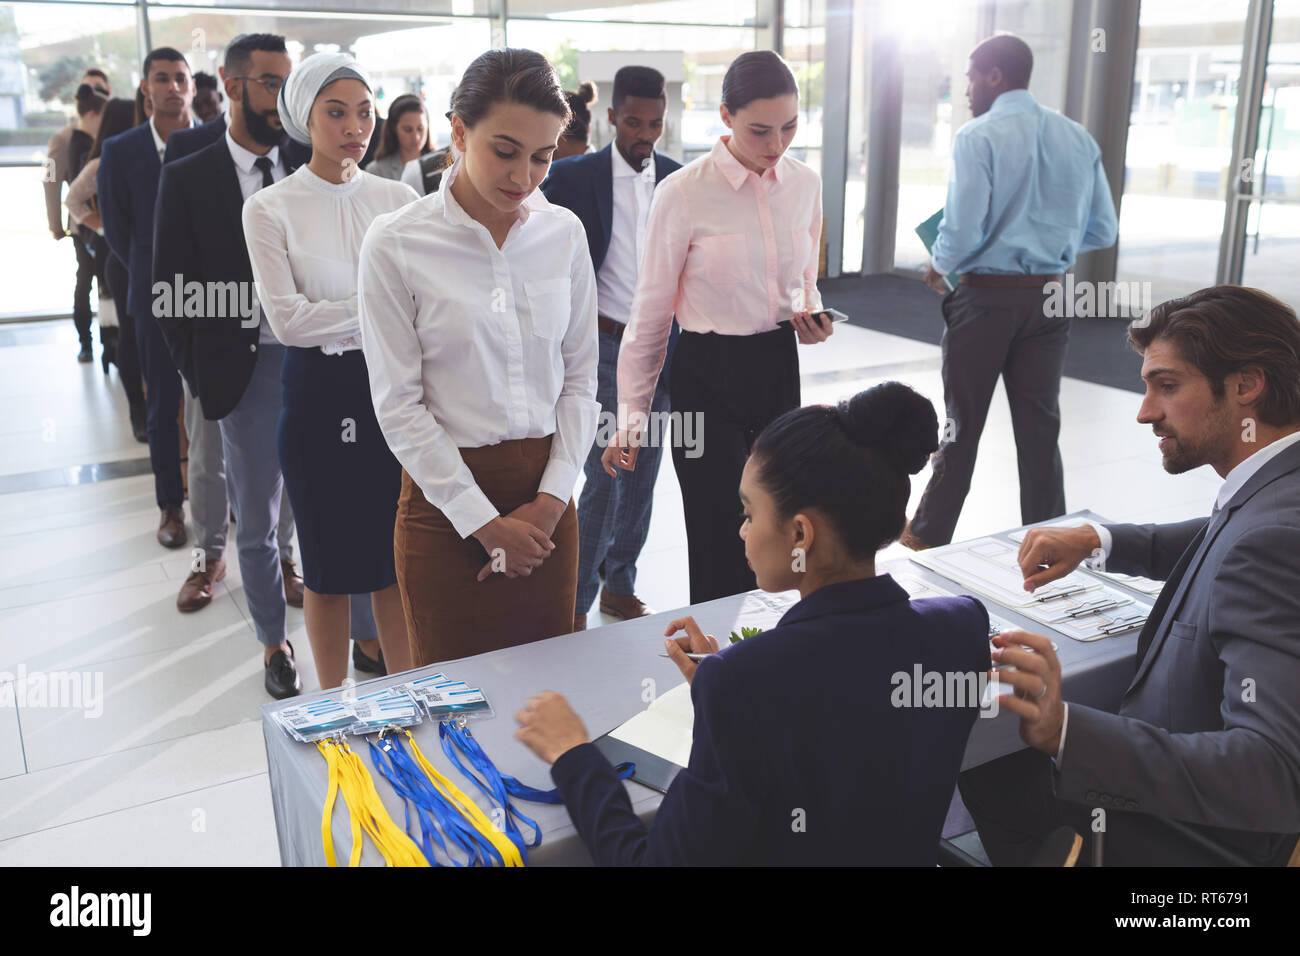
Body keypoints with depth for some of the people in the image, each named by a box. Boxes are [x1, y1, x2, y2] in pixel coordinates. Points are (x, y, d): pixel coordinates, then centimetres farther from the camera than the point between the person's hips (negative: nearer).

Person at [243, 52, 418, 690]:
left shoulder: (396, 198, 5)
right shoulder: (270, 208, -3)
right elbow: (286, 319, -11)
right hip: (319, 394, -2)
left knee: (398, 553, 9)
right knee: (330, 562, 10)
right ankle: (333, 705, 28)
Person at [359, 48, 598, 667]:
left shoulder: (564, 232, 1)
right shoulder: (395, 244, -10)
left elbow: (580, 377, 6)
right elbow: (399, 405, -10)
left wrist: (552, 497, -4)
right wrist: (485, 522, -10)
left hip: (547, 501, 3)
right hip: (446, 501, -3)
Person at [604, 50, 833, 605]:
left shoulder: (805, 184, 4)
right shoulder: (683, 194, -11)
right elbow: (651, 314, -5)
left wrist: (811, 315, -4)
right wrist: (630, 418, -5)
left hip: (779, 369, 5)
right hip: (708, 376, -5)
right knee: (722, 553, 0)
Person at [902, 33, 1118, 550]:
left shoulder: (978, 137, -12)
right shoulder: (1079, 138, 6)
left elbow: (963, 230, -18)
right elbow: (1101, 231, 8)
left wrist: (938, 265, 2)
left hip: (987, 297, -4)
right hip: (1048, 297, 5)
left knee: (964, 423, 8)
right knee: (1040, 425, 10)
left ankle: (930, 535, 23)